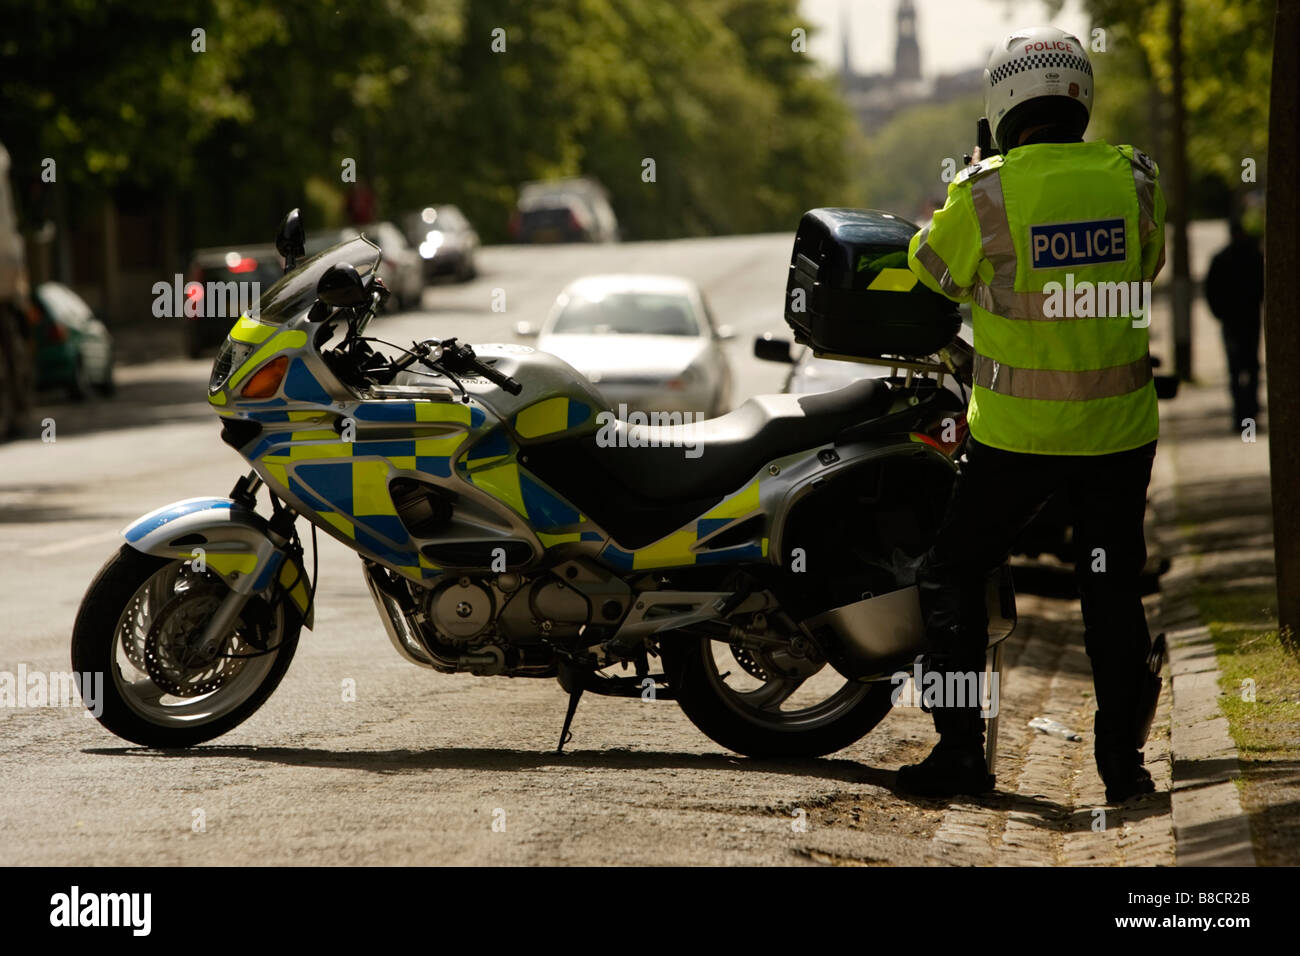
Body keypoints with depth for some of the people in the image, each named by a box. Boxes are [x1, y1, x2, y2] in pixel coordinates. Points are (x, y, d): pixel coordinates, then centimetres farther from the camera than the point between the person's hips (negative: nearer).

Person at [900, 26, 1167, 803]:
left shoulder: (986, 193, -13)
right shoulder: (1133, 179, -4)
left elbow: (931, 267, 4)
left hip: (1020, 429, -3)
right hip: (1121, 425, 3)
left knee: (955, 577, 12)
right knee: (1113, 591, 13)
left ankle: (962, 748, 9)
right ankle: (1123, 757, 15)